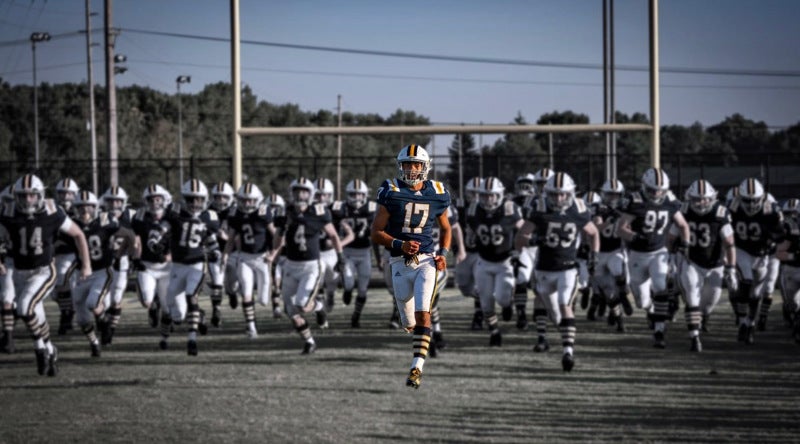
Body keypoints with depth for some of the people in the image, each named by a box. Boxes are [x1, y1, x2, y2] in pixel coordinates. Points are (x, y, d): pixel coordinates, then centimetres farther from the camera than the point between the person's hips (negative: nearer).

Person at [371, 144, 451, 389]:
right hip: (400, 264, 0)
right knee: (409, 322, 10)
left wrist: (443, 254, 1)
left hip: (426, 261, 0)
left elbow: (445, 229, 18)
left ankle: (417, 367, -17)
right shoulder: (391, 192, -4)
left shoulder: (437, 194, 2)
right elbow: (376, 232, -3)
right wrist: (399, 245, -19)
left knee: (423, 314, -18)